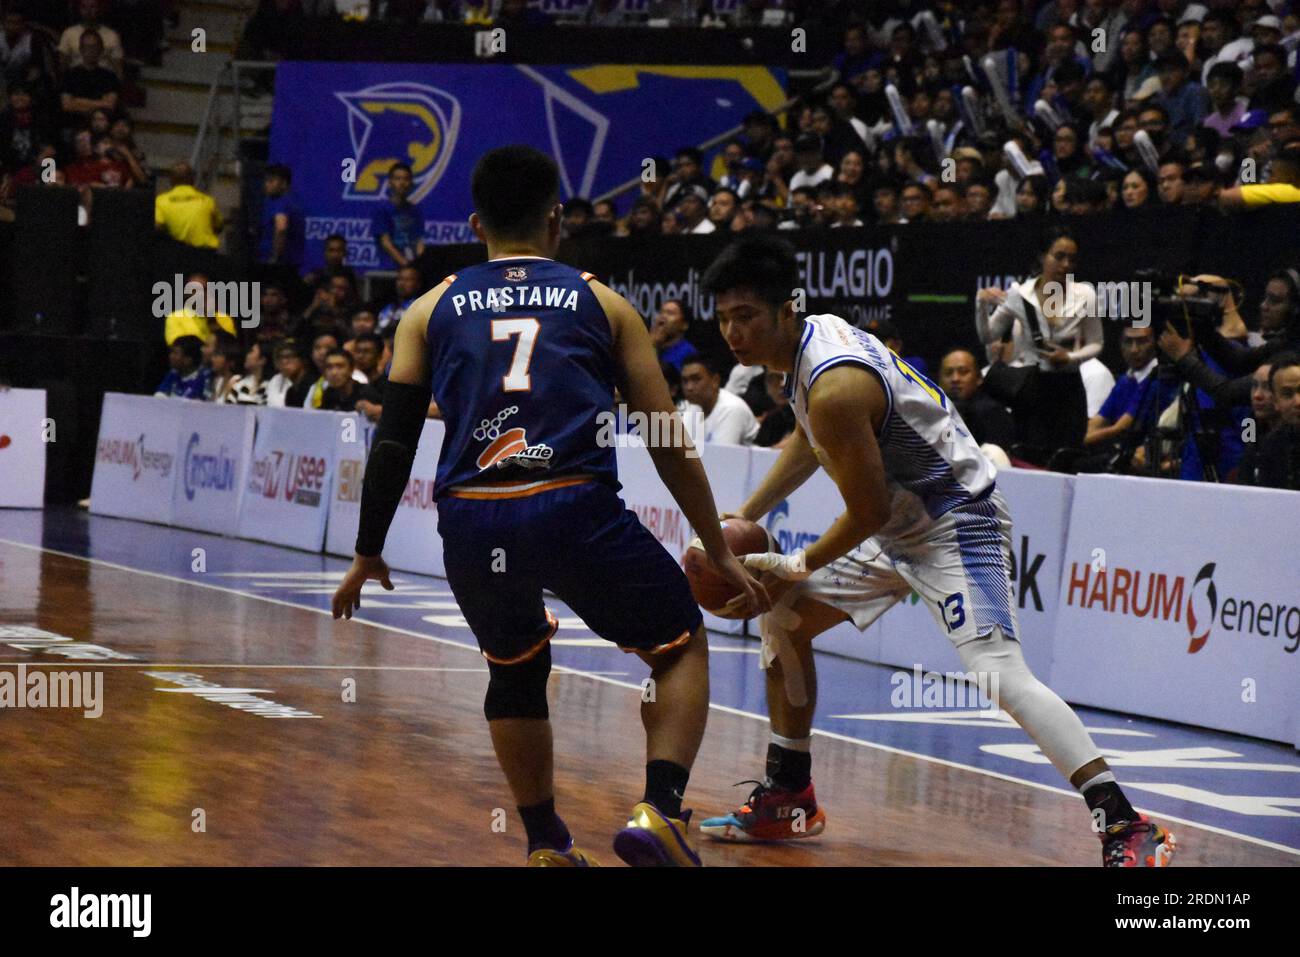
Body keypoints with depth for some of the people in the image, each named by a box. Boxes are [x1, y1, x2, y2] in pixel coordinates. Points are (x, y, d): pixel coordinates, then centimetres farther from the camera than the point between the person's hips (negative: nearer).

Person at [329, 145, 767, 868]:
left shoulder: (432, 310, 17)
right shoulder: (602, 304, 14)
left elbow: (394, 442, 12)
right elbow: (668, 441, 12)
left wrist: (368, 555, 23)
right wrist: (720, 553, 18)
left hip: (472, 525, 2)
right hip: (576, 511, -2)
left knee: (516, 673, 29)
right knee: (683, 646, 18)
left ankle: (547, 848, 27)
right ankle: (660, 813, -1)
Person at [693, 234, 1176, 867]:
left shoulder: (835, 386, -28)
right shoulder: (811, 336, 3)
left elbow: (870, 512, -21)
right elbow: (808, 441, 23)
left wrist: (800, 567, -7)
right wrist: (745, 518, 19)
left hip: (953, 523, -11)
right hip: (901, 523, 11)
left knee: (997, 672, -26)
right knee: (781, 618, 16)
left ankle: (1127, 828, -30)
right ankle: (788, 799, 26)